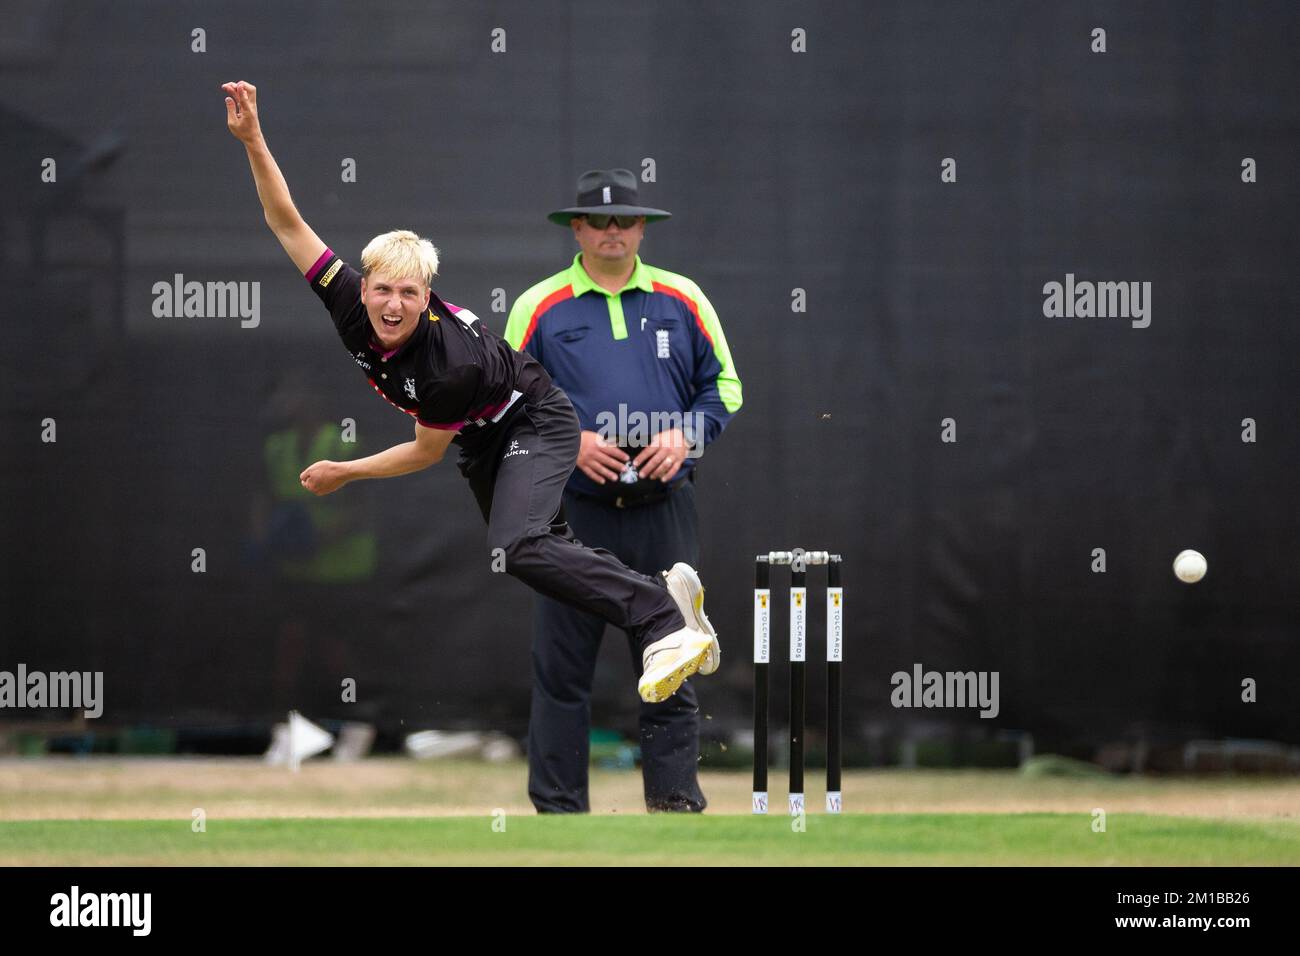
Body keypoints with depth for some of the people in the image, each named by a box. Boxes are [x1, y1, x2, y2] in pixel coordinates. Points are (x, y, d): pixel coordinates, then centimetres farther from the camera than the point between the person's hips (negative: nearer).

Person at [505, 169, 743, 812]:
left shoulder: (683, 301, 8)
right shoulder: (538, 308, 3)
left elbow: (724, 384, 13)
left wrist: (686, 435, -5)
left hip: (664, 511, 1)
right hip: (575, 512, -1)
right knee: (561, 669, 0)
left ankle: (675, 802, 8)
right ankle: (559, 809, 6)